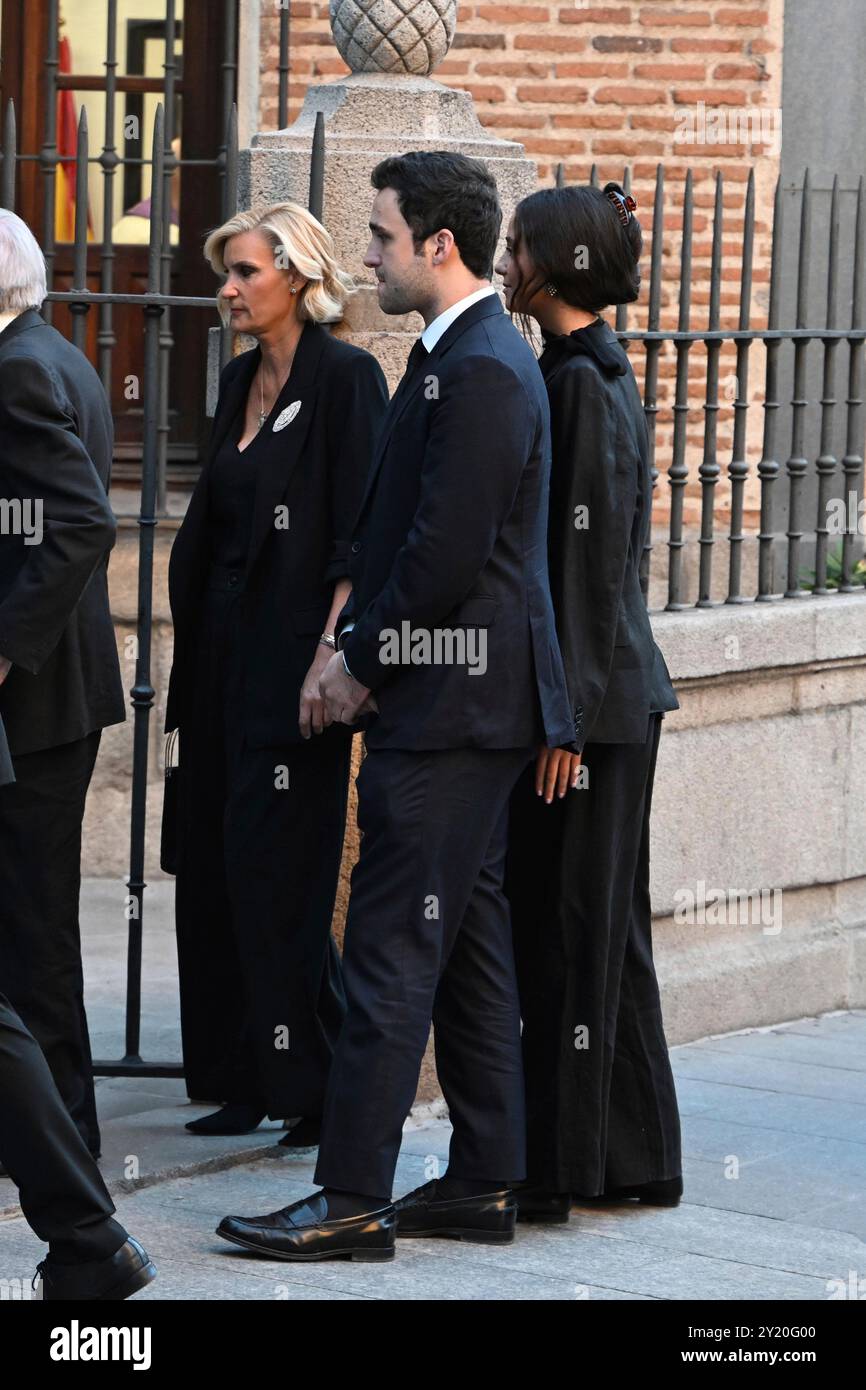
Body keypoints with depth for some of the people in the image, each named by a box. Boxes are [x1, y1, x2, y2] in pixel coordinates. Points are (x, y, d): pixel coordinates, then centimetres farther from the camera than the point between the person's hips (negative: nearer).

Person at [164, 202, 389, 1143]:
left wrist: (330, 657, -20)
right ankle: (245, 1082, 14)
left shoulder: (345, 378, -9)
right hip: (222, 655, 8)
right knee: (214, 871, 7)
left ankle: (323, 1088, 0)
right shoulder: (241, 379, 14)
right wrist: (192, 655, 15)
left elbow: (362, 536, -14)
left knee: (277, 876, -8)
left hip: (290, 655, -8)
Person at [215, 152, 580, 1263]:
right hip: (462, 705, 10)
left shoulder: (480, 371, -17)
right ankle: (484, 1183, 19)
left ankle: (353, 1201, -6)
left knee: (392, 949, -9)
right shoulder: (459, 356, 15)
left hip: (448, 710, -10)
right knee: (467, 946, 13)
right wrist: (357, 649, 10)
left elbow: (446, 551, -21)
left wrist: (364, 665, -10)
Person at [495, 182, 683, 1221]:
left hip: (592, 695, -10)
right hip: (615, 688, 10)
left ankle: (554, 1166, 2)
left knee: (565, 921, -4)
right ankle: (633, 1156, 21)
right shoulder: (592, 374, 13)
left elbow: (591, 560, -19)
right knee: (605, 920, 14)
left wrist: (565, 714, -19)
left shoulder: (582, 385, -16)